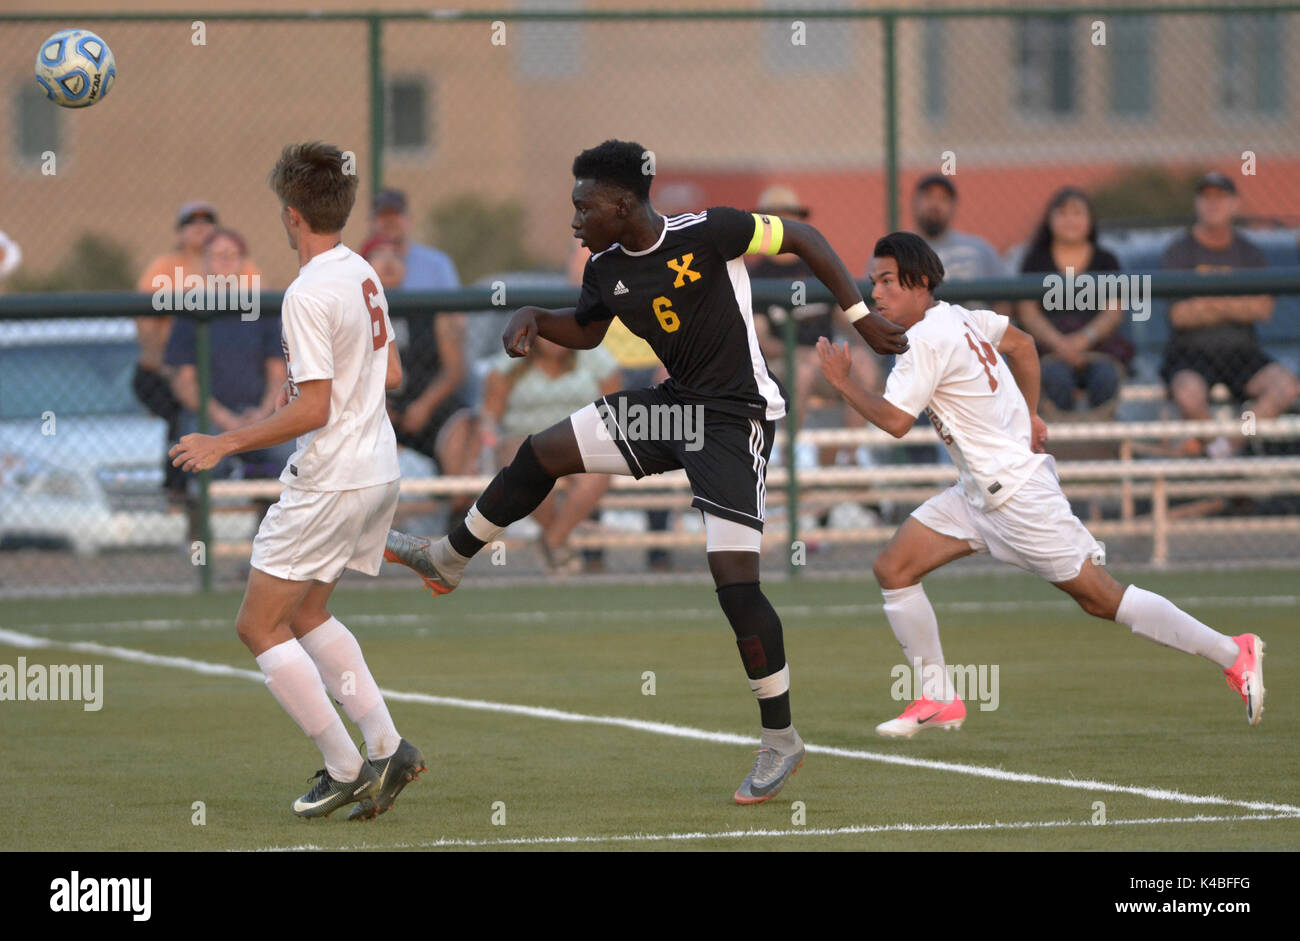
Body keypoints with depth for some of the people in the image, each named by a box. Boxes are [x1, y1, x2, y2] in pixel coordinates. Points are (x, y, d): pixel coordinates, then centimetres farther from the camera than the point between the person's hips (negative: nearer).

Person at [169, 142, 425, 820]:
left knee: (260, 626, 0)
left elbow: (313, 410, -22)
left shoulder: (309, 295, -20)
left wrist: (227, 444, -14)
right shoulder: (363, 275, 7)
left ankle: (345, 769, -1)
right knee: (305, 616, 21)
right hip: (377, 471, 9)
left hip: (330, 482, -9)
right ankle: (386, 748, 13)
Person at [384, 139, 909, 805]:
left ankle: (780, 740, -2)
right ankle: (449, 560, 30)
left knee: (735, 578, -14)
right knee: (542, 453, 7)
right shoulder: (606, 268, 1)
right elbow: (586, 329, 22)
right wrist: (533, 318, 1)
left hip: (736, 418, -7)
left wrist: (861, 317, -10)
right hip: (674, 402, 7)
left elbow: (801, 237, -10)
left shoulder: (706, 232, -21)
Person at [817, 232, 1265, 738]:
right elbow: (1021, 342, 24)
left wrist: (843, 383, -9)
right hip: (978, 492, 10)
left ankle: (1232, 653, 1)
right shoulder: (957, 318, 9)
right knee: (893, 569, 4)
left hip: (1016, 492, -10)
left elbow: (894, 419, -21)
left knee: (1099, 598, -6)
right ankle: (938, 700, 8)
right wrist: (1029, 415, 23)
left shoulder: (926, 340, -19)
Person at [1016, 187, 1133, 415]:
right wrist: (1059, 342, -14)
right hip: (1049, 347, -1)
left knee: (1106, 379, -33)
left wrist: (1086, 338, -15)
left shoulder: (1106, 261, 17)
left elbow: (1114, 312, 6)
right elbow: (1028, 312, 5)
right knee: (1056, 379, -35)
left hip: (1097, 346, 1)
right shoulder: (1036, 261, 16)